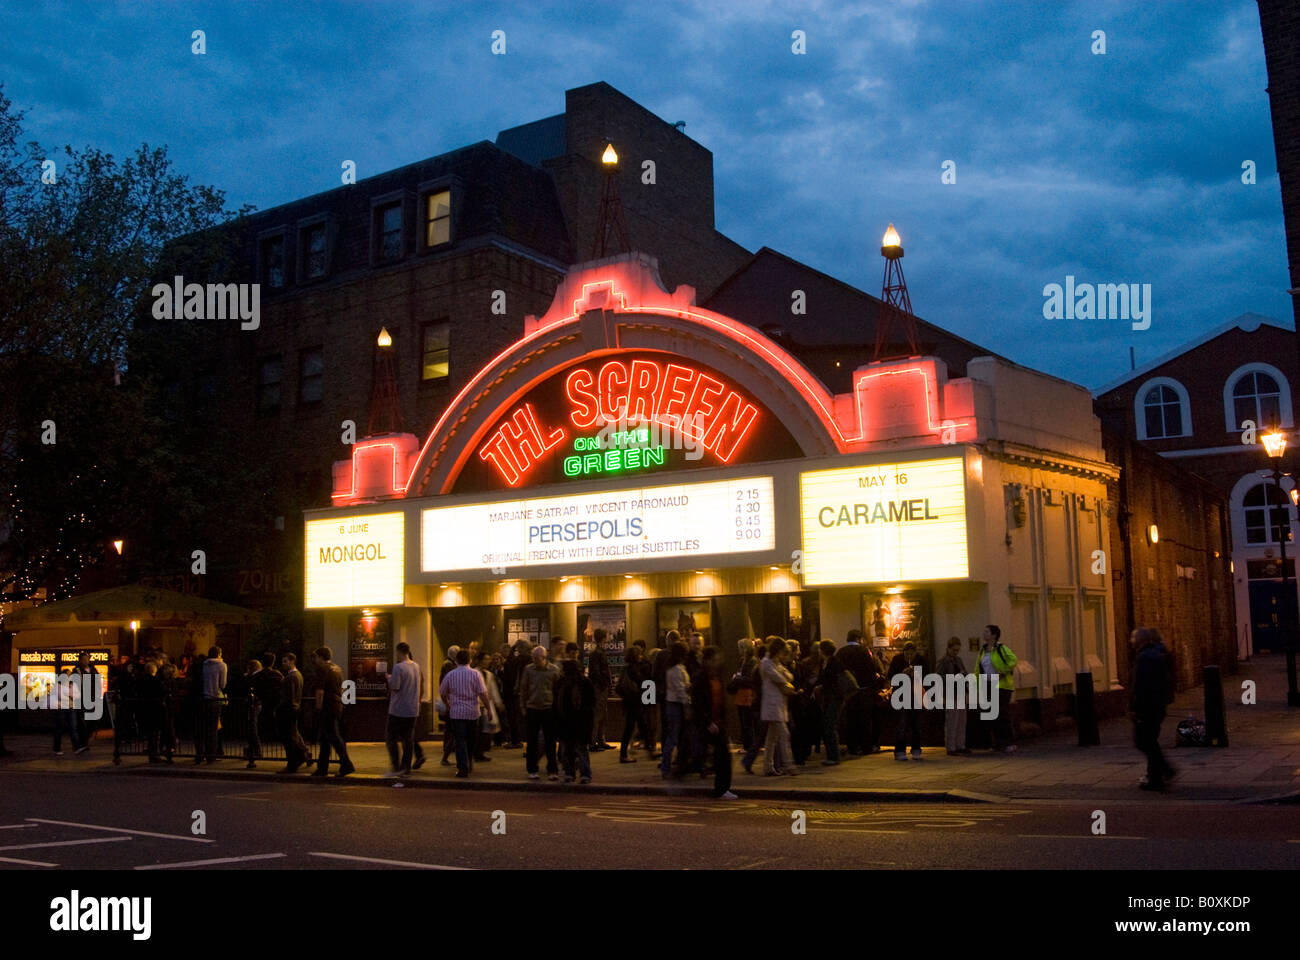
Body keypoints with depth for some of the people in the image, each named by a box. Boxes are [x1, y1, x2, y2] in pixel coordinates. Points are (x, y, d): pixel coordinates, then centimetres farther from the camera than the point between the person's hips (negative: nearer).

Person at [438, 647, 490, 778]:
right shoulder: (475, 674, -4)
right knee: (471, 740, 15)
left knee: (460, 740, -1)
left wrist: (448, 705, 29)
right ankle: (468, 765, 26)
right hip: (472, 712, 0)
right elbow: (482, 694, -8)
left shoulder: (450, 675, 1)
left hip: (456, 712, 0)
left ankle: (463, 768, -8)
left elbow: (442, 693, 11)